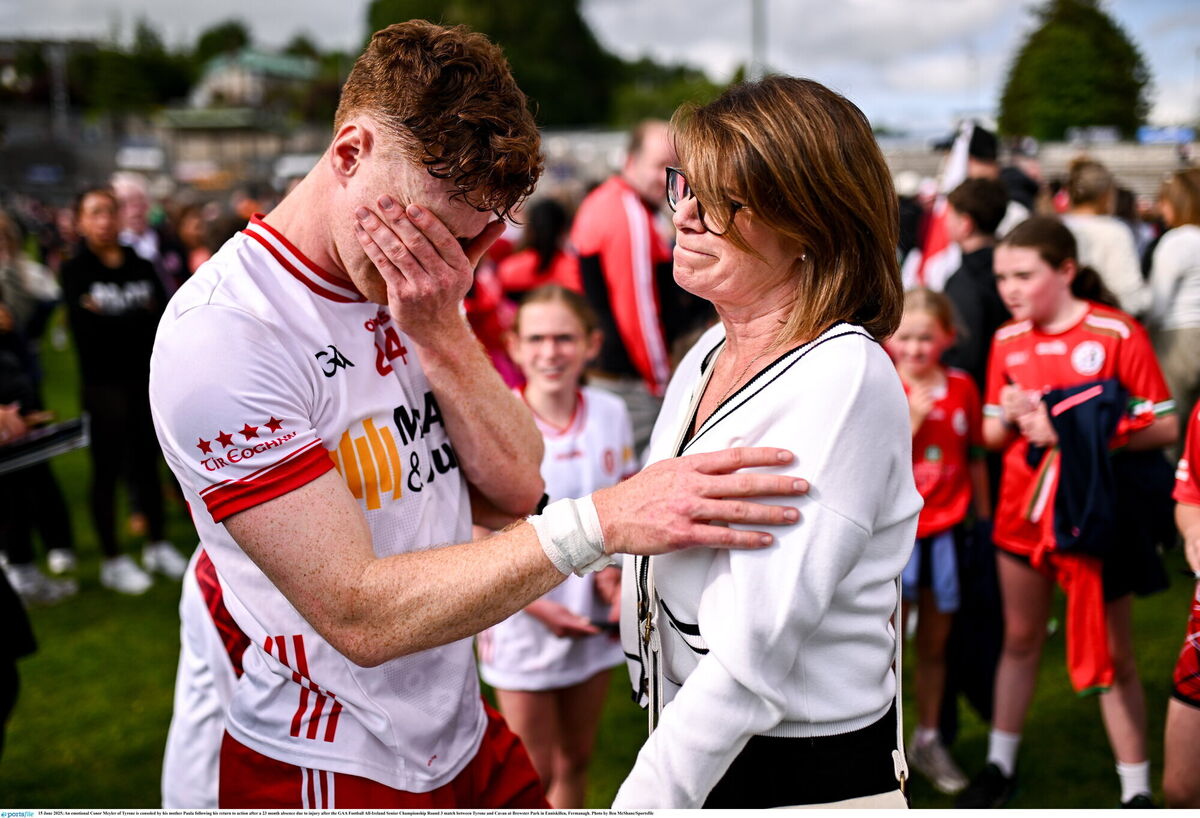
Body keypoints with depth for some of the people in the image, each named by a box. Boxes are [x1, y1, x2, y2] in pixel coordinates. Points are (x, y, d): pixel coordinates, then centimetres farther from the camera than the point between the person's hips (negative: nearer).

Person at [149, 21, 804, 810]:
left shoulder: (413, 293, 0)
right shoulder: (222, 336, -22)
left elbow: (515, 494, -5)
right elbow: (359, 614, -26)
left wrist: (440, 334, -18)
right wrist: (599, 522, -31)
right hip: (330, 771, -6)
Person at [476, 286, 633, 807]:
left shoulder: (611, 414, -4)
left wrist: (619, 572, -8)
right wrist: (537, 606, -21)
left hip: (592, 621, 4)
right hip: (523, 623, -4)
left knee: (574, 761, 19)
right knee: (534, 775, 7)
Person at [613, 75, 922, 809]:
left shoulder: (844, 379, -21)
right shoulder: (710, 354, 5)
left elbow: (754, 651, -26)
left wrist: (645, 797, -25)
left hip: (807, 775, -7)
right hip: (695, 756, 7)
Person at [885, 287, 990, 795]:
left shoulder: (962, 387, 3)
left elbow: (975, 458, 12)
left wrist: (983, 519, 14)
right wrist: (910, 421, -20)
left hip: (946, 533, 3)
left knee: (935, 644, 14)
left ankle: (928, 740, 29)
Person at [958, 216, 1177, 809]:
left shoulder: (1117, 333, -13)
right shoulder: (1007, 340, 2)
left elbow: (1164, 427, -14)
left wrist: (1079, 434, -23)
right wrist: (1010, 415, -13)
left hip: (1094, 515, -4)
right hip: (1023, 510, 5)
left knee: (1111, 656, 5)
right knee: (1020, 638, 18)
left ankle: (1136, 791, 19)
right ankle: (1000, 765, 33)